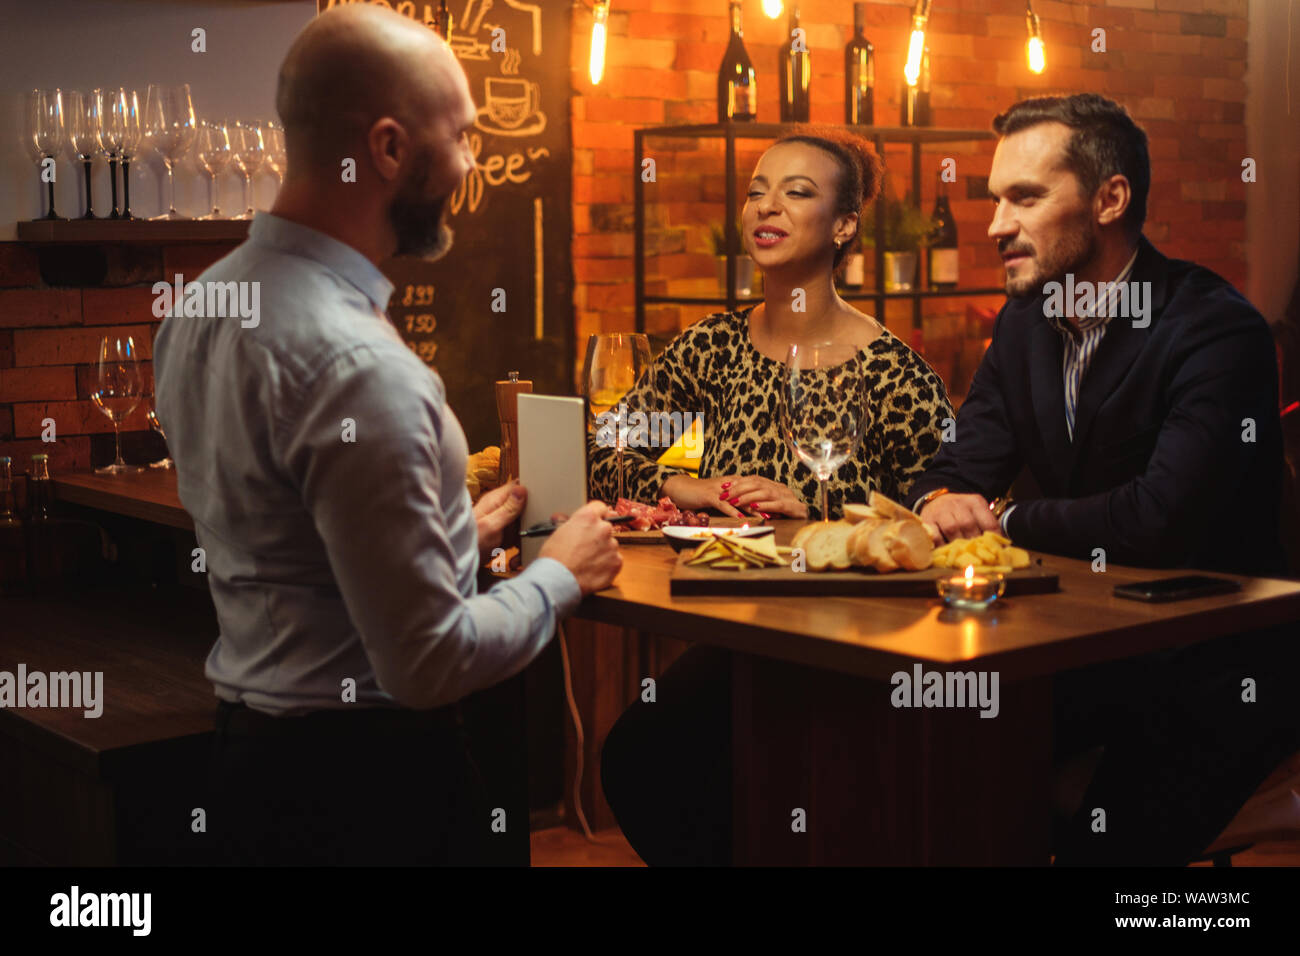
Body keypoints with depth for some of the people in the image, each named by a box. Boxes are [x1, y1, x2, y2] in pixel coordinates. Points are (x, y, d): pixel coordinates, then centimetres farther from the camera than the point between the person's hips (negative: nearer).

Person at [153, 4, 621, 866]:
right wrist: (559, 575, -8)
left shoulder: (201, 305, 2)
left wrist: (455, 535, 15)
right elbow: (428, 664, -24)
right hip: (366, 780, -9)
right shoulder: (359, 367, -26)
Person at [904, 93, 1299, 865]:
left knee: (1105, 847, -27)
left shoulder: (1219, 329, -18)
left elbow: (1162, 518, -29)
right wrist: (939, 504, -15)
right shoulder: (1027, 319, 7)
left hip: (1212, 665, -6)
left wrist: (1003, 521, -16)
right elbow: (964, 468, 10)